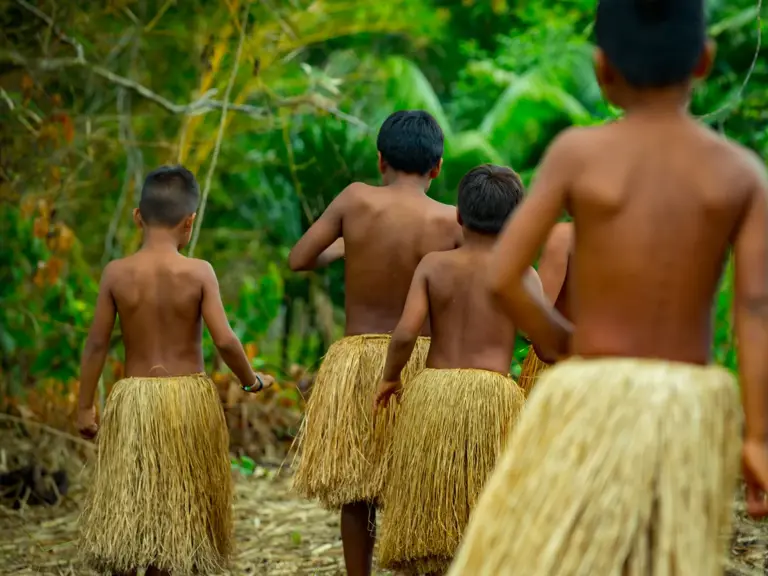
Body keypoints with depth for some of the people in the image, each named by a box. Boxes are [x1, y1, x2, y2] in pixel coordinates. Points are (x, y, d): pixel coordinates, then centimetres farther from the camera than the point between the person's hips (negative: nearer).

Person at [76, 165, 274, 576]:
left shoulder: (116, 272, -4)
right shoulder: (199, 272, -9)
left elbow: (96, 345, -1)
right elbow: (225, 341, -12)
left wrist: (85, 406, 8)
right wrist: (251, 381, 6)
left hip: (133, 397, 1)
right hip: (189, 396, -1)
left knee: (125, 507, 9)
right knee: (175, 507, 10)